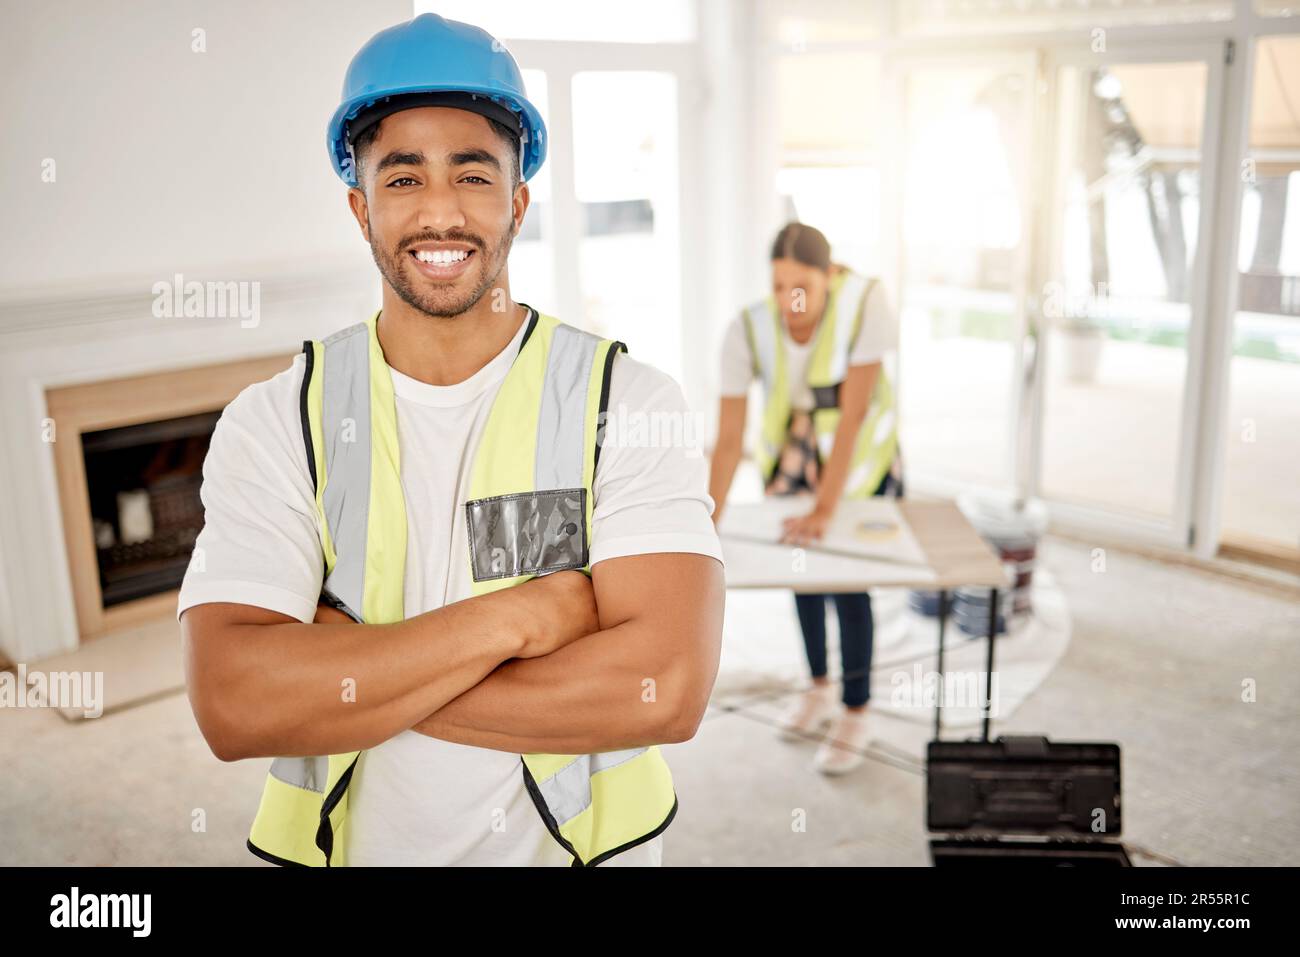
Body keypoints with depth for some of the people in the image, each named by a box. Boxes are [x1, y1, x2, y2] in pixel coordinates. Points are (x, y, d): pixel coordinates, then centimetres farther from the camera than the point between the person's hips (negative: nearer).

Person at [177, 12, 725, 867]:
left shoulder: (630, 401, -13)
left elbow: (665, 686, -25)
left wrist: (340, 675, -21)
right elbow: (232, 704, -20)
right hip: (345, 845, 1)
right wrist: (516, 617, -24)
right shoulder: (275, 420, -9)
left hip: (583, 844, -1)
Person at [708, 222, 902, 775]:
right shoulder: (748, 330, -26)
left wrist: (824, 511, -36)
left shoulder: (866, 303, -31)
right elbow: (728, 439, -28)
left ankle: (855, 715, 13)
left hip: (861, 455, -3)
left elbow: (853, 413, -33)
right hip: (791, 449, 3)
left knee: (848, 579, -7)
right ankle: (820, 689, 37)